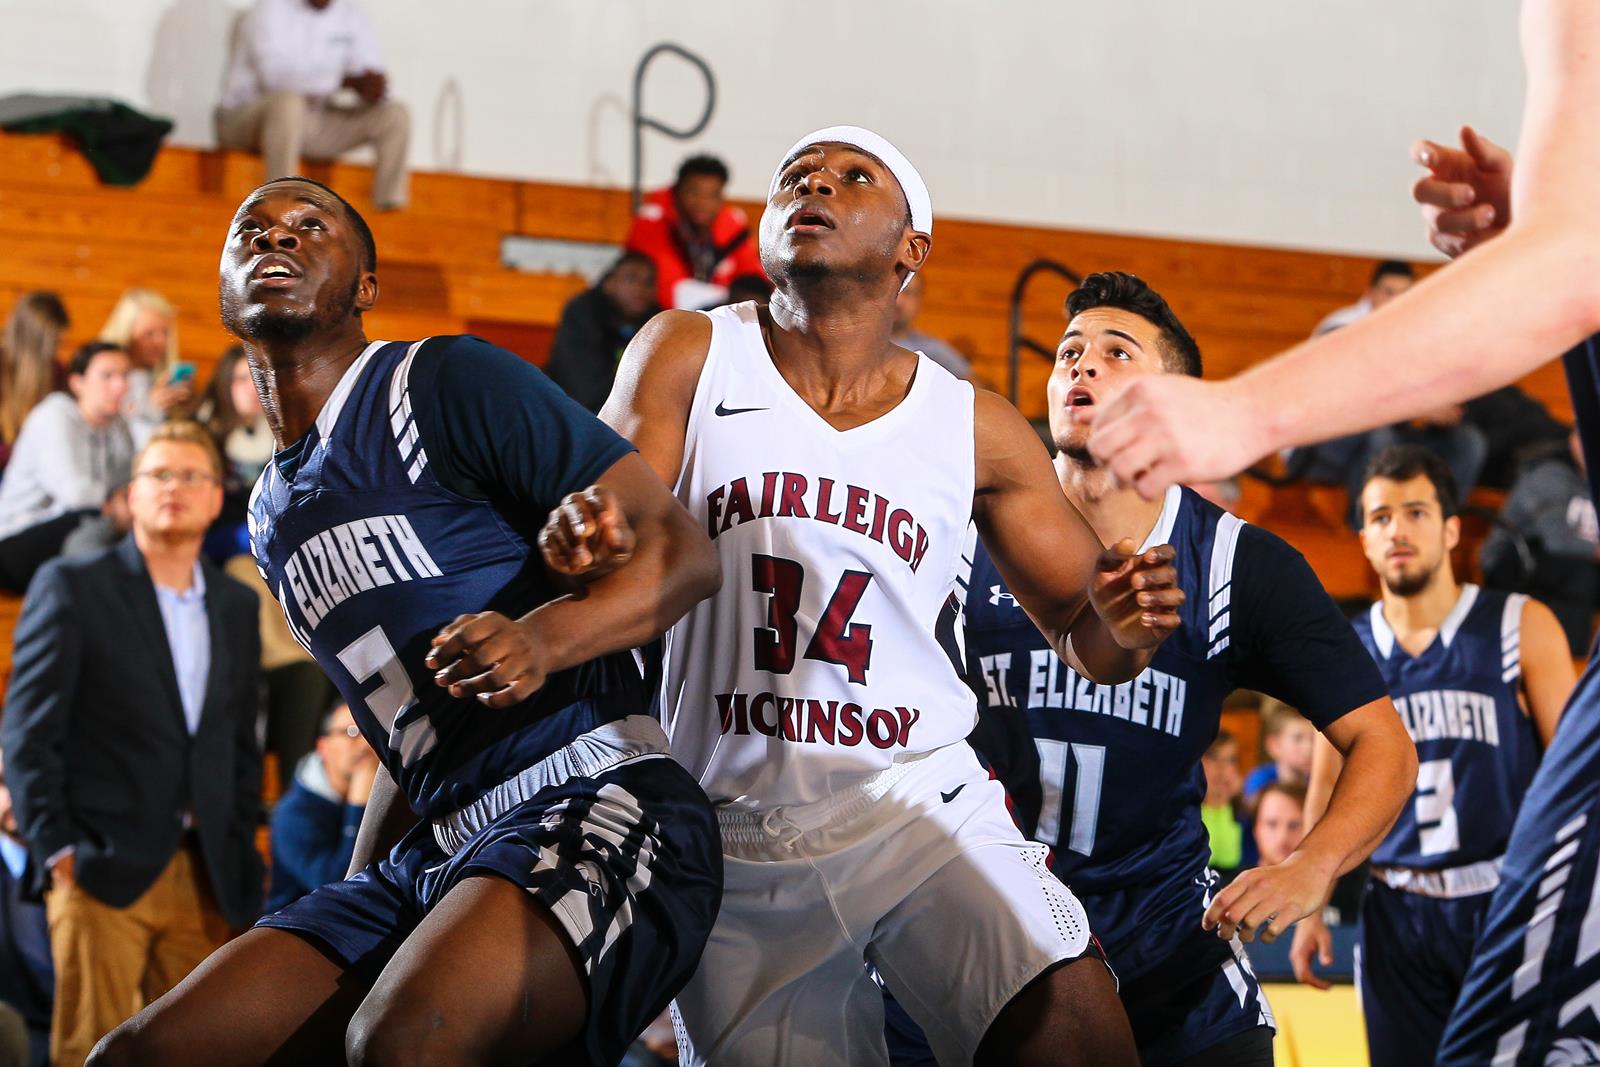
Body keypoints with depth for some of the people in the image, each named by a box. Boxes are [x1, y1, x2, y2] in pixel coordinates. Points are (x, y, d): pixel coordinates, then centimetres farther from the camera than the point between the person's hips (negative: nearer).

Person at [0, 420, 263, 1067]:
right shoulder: (71, 587, 0)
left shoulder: (237, 607, 15)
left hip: (205, 881, 5)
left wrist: (238, 855, 10)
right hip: (105, 869, -4)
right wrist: (56, 850, -9)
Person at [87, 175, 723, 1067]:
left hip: (598, 799, -8)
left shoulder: (449, 383, -3)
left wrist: (544, 637, -28)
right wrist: (344, 930, 24)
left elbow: (682, 553, -10)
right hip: (440, 850, 8)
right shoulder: (274, 515, 22)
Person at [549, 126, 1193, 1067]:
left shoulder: (978, 430, 5)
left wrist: (1123, 625, -11)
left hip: (922, 810, 0)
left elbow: (1084, 634, 13)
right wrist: (577, 530, -34)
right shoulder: (691, 356, 2)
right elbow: (613, 525, -9)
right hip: (739, 842, 0)